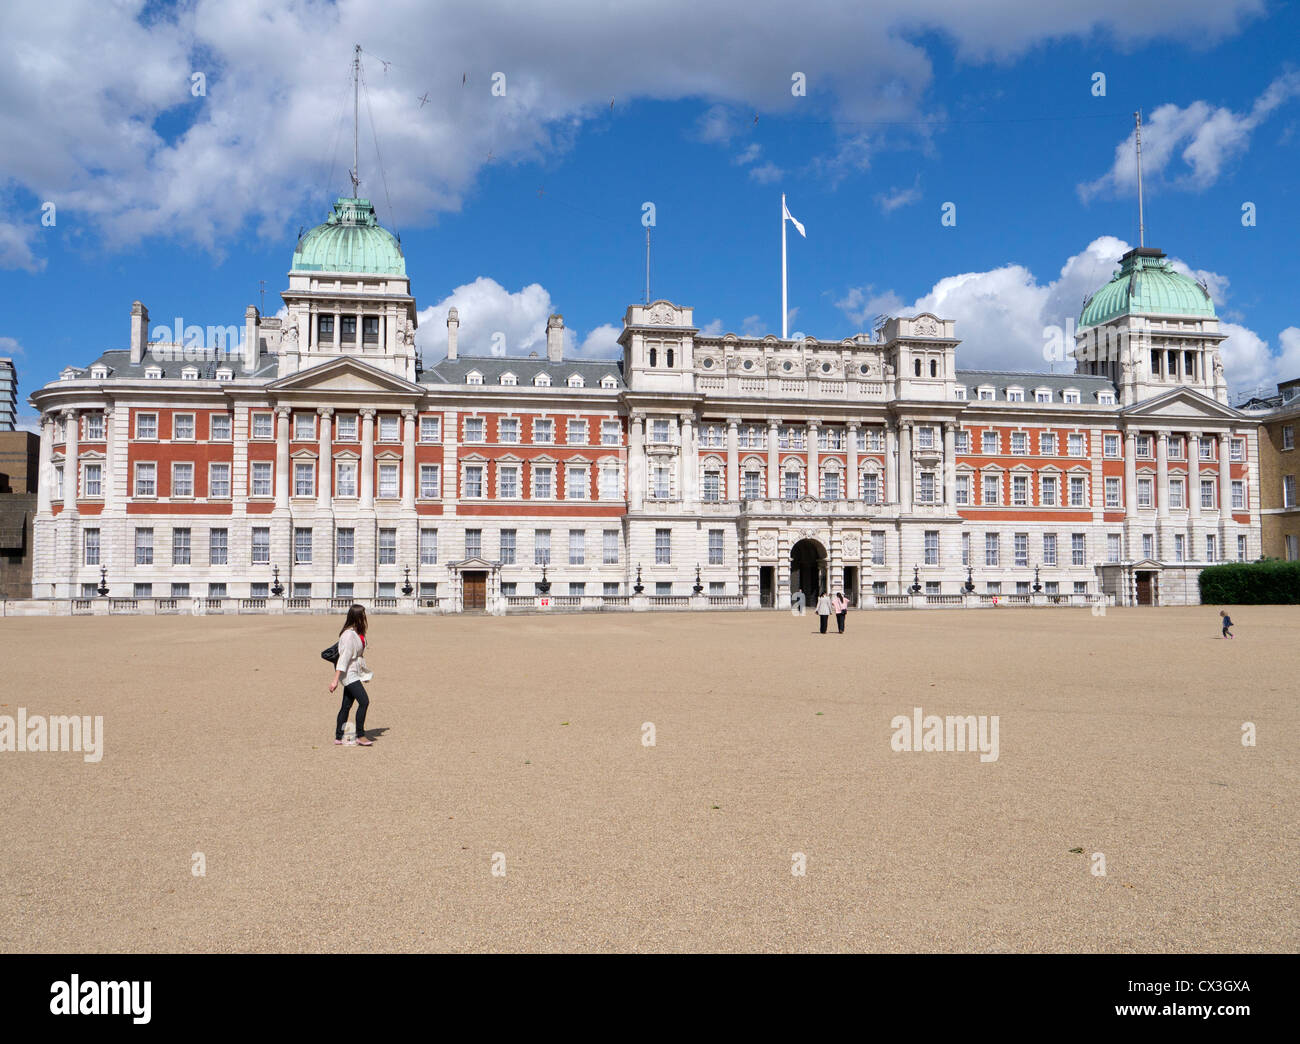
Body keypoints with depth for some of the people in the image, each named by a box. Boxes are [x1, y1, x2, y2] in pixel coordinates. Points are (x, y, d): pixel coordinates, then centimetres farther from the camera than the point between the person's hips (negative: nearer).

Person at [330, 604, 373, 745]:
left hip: (355, 673, 9)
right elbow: (343, 658, -22)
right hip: (349, 674, -9)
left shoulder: (358, 633, 10)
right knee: (364, 701, -16)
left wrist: (365, 672, 29)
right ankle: (360, 736, -10)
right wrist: (335, 680, -22)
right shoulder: (349, 635, -19)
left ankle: (339, 737, 19)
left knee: (346, 705, 12)